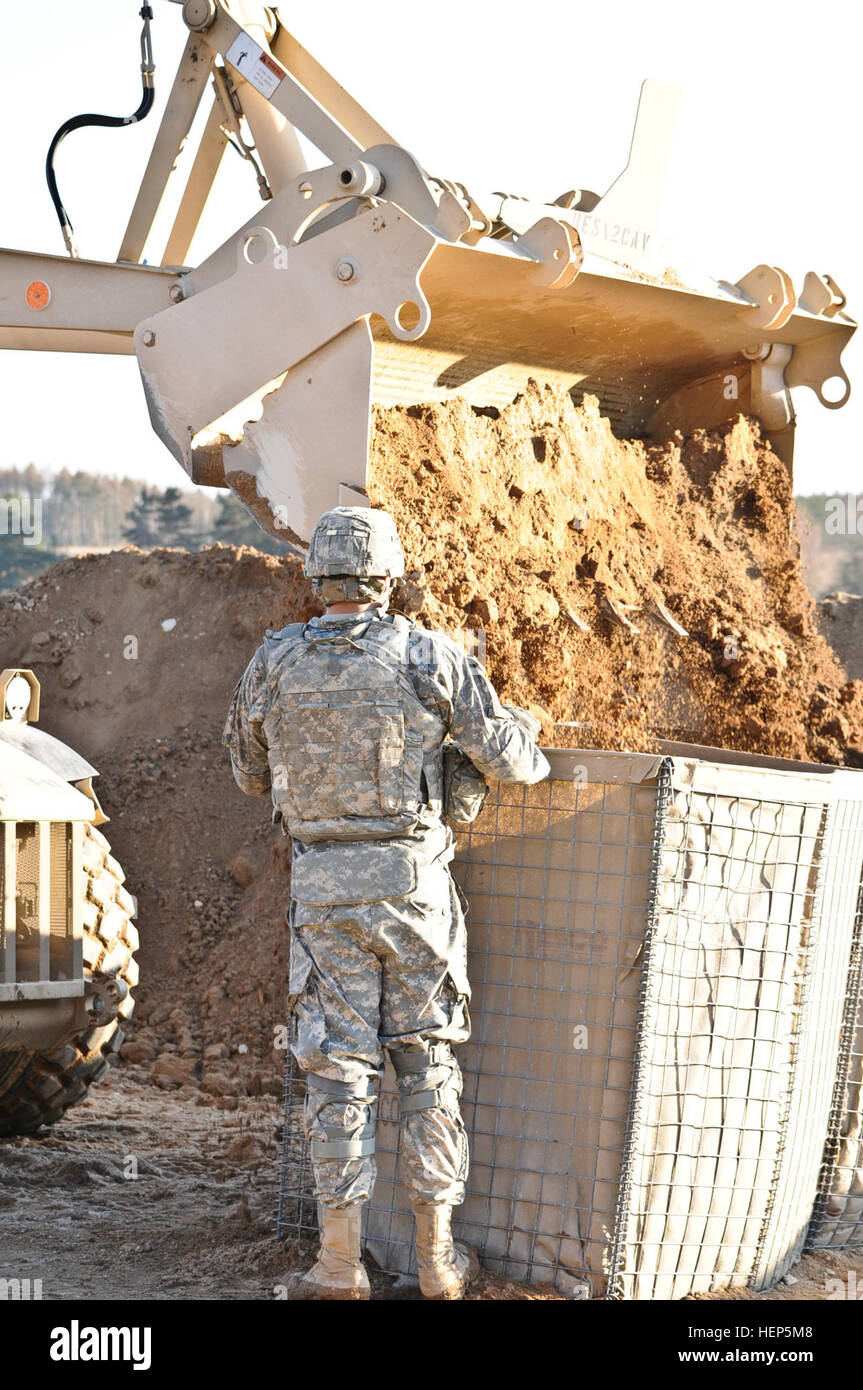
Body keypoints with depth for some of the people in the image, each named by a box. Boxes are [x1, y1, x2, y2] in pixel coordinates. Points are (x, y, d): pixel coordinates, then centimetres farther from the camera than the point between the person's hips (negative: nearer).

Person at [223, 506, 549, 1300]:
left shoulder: (274, 664, 1)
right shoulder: (429, 657, -6)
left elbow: (251, 774, 15)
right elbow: (507, 760, -2)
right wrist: (528, 736, 23)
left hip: (323, 885, 1)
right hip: (413, 879, -1)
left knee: (339, 1066, 5)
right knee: (427, 1062, 9)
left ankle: (341, 1267, 6)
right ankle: (437, 1261, 13)